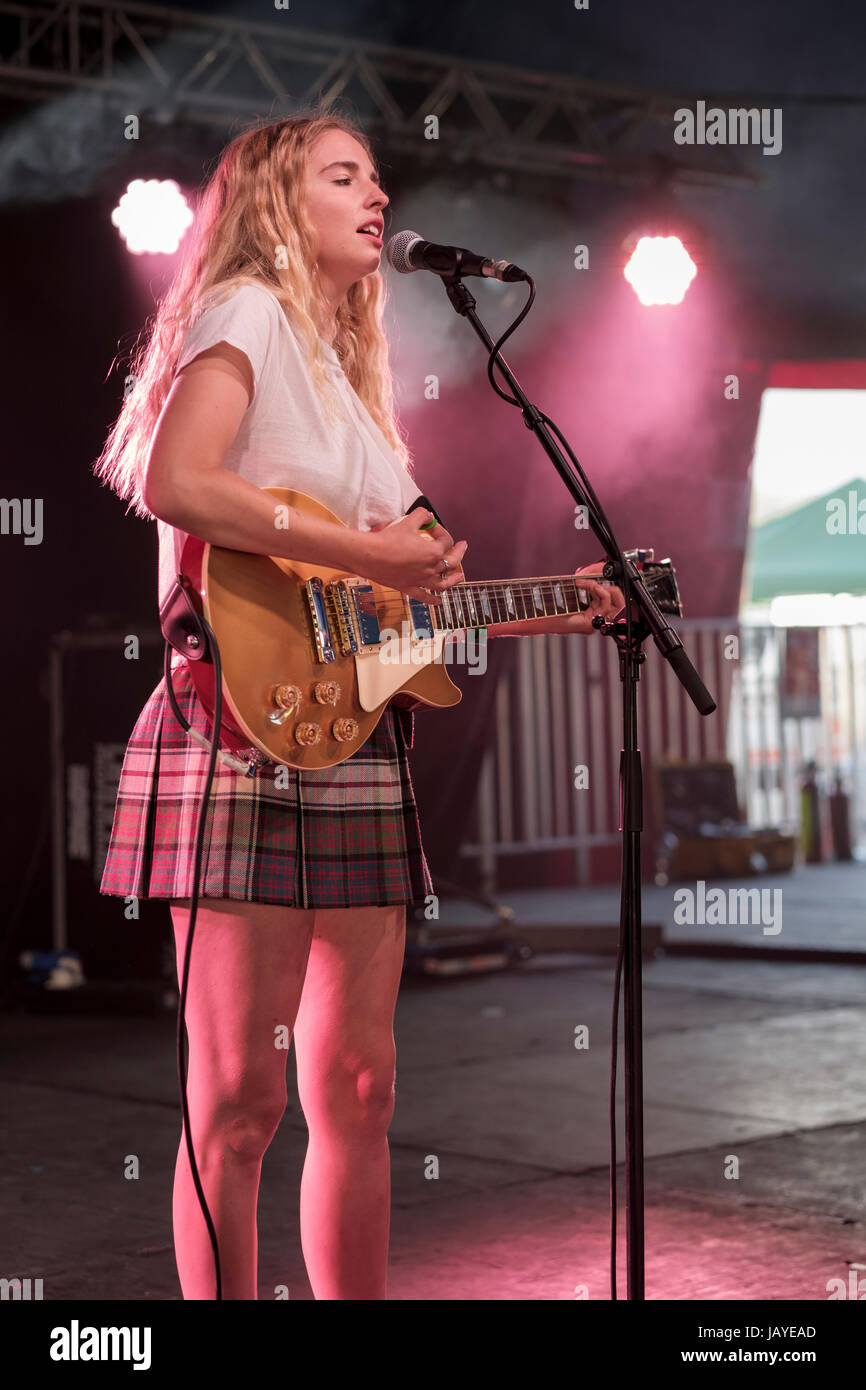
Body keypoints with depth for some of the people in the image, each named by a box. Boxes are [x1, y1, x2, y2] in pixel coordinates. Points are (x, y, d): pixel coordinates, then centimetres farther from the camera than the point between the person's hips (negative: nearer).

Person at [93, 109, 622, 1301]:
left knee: (355, 1090, 10)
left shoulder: (342, 364, 24)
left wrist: (545, 615, 16)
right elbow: (171, 484, -20)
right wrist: (365, 554, -18)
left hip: (356, 748, 9)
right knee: (241, 1100, -6)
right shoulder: (245, 311, -1)